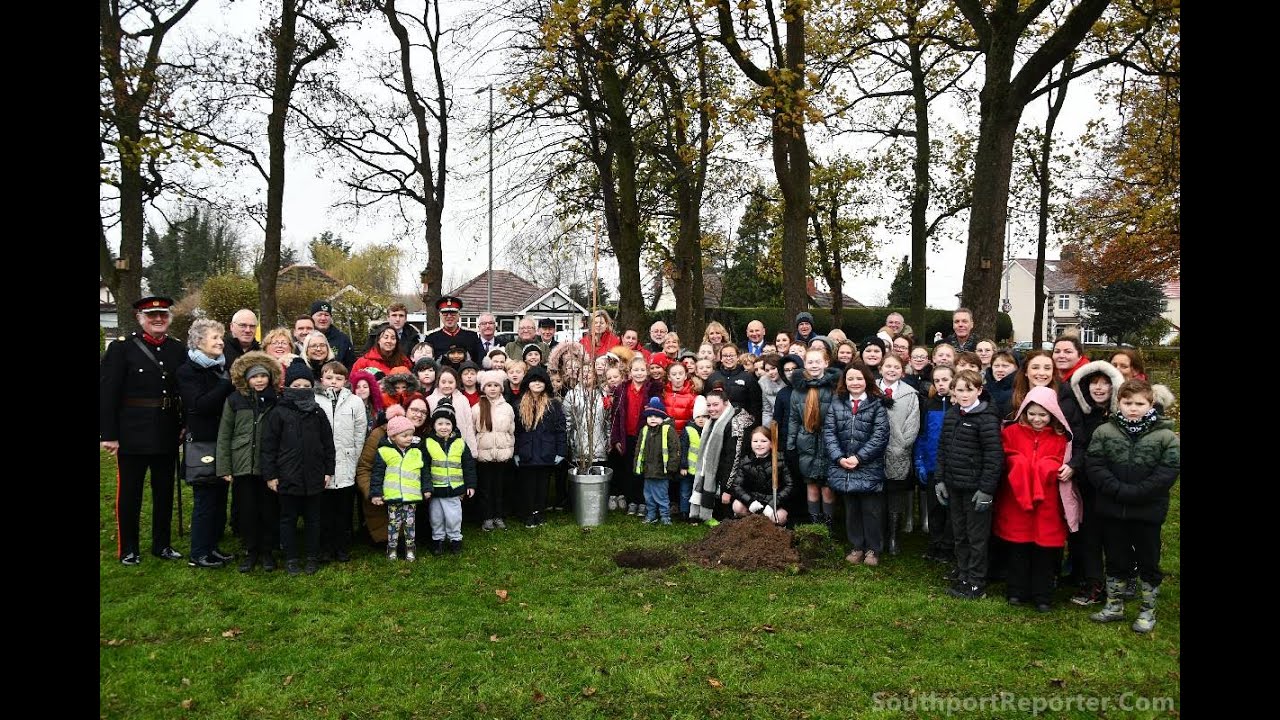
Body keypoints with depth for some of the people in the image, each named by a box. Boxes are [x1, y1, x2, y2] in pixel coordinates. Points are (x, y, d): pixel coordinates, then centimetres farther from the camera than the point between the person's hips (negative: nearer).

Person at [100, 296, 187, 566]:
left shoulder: (178, 349, 4)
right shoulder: (122, 347, -7)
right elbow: (107, 394, -10)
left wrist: (185, 426, 6)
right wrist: (108, 434, -13)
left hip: (167, 435, 4)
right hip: (132, 436, -4)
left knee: (165, 492, 13)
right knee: (129, 493, 8)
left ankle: (162, 544, 26)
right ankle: (128, 549, 21)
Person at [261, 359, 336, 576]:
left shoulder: (318, 414, 3)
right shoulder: (279, 413, -4)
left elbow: (328, 444, 8)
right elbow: (269, 446, -3)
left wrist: (329, 471, 5)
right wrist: (270, 474, -6)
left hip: (314, 477, 2)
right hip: (287, 477, -2)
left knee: (313, 518, 11)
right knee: (288, 519, 9)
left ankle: (313, 557, 22)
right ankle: (290, 558, 20)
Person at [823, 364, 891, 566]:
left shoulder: (876, 404, -3)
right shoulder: (837, 403, 6)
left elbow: (880, 436, -10)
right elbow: (828, 433, 0)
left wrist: (859, 457, -16)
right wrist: (839, 457, -12)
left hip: (869, 468, -3)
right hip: (843, 467, 3)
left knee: (871, 509, 4)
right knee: (851, 509, 14)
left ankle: (872, 549, 18)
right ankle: (856, 547, 26)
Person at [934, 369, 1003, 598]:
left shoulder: (987, 419, -14)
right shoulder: (950, 416, 8)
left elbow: (994, 456, -17)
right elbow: (943, 450, 14)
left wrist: (986, 489, -18)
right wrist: (941, 480, 9)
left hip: (975, 488, -7)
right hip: (954, 487, 7)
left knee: (977, 537, 5)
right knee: (959, 535, 16)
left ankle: (976, 584, 16)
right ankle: (962, 578, 28)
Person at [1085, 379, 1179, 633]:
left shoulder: (1166, 436, -6)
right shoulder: (1104, 432, -1)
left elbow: (1167, 473, -13)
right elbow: (1095, 466, -7)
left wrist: (1132, 493, -19)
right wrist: (1118, 491, -19)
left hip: (1148, 512, -2)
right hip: (1112, 510, 2)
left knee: (1148, 561, 11)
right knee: (1116, 560, 14)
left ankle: (1148, 611, 26)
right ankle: (1114, 606, 28)